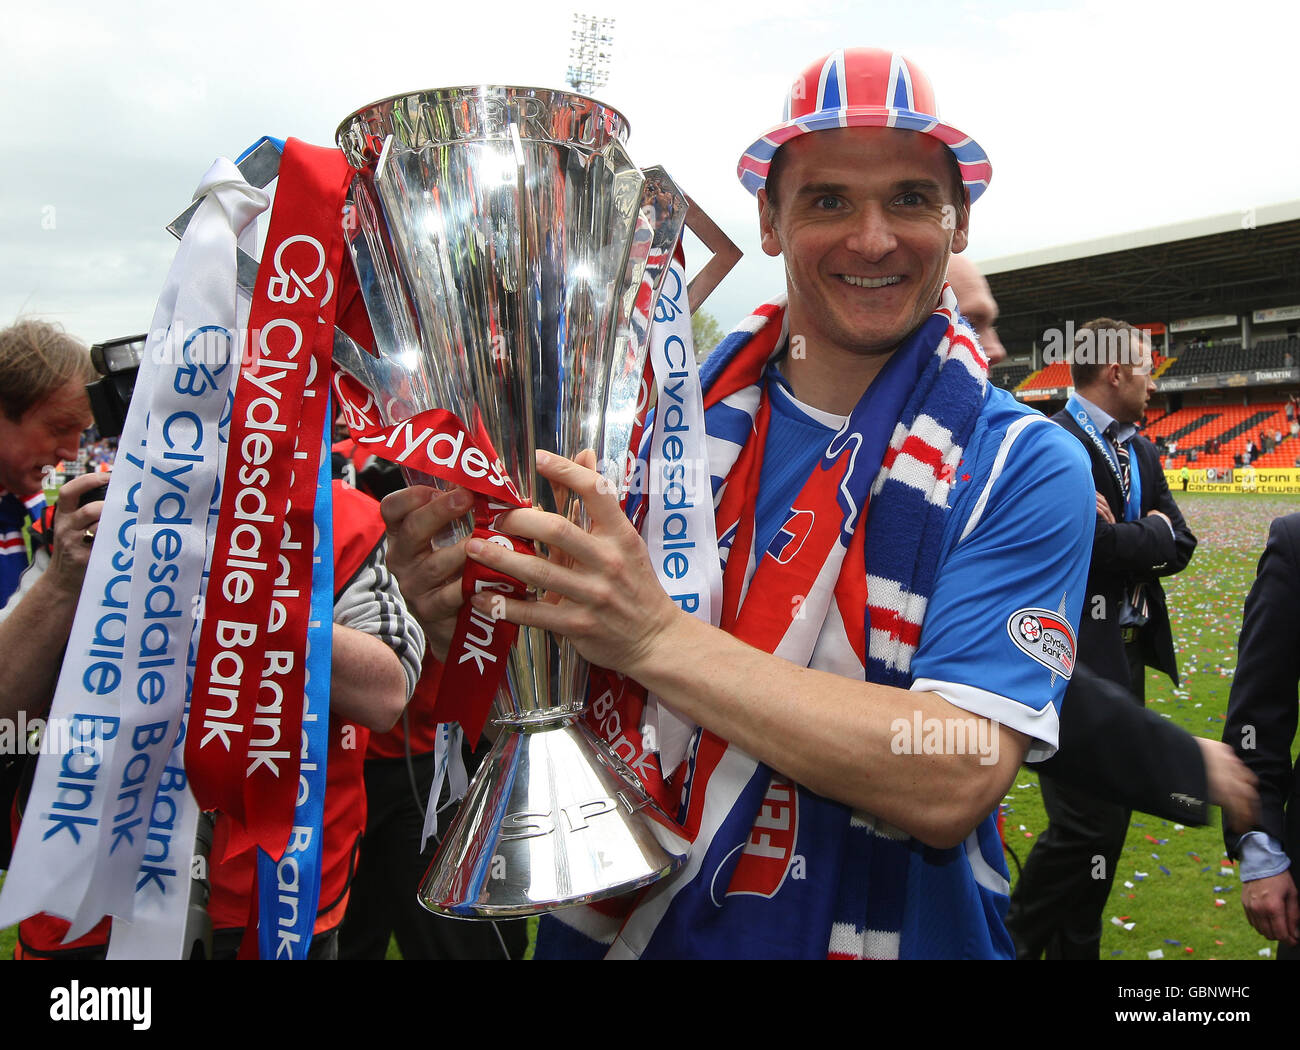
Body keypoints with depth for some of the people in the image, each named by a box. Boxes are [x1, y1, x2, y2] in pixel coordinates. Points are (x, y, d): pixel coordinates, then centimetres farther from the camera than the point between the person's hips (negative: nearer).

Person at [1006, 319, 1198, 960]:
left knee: (1106, 819, 16)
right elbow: (1096, 548, -24)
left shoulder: (1141, 451, 15)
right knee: (1088, 822, -8)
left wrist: (1121, 537, -13)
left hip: (1127, 657, 9)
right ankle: (1011, 943, 11)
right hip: (1074, 660, -9)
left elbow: (1181, 546, 6)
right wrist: (1152, 533, -6)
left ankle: (1076, 947, 31)